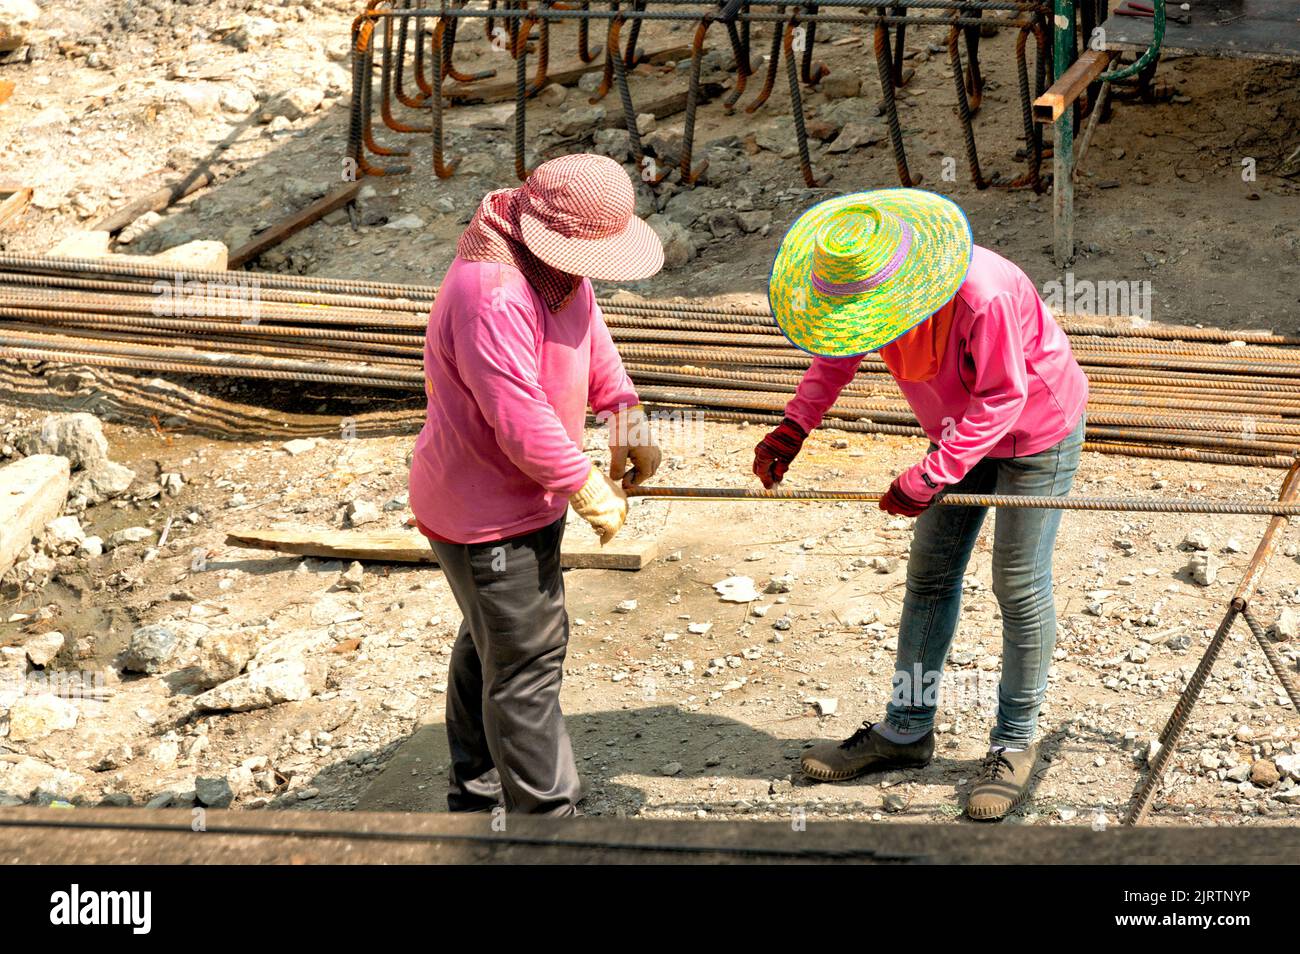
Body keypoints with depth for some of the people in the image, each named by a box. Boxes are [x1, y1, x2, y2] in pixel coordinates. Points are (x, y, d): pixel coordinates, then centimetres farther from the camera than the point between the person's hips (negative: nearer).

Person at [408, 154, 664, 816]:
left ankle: (476, 797, 42)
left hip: (522, 494, 11)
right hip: (489, 517, -11)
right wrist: (594, 494, -21)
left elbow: (590, 333, 14)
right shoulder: (494, 296, -34)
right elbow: (524, 425, -33)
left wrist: (626, 417, -1)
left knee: (490, 646, 24)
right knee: (526, 662, -3)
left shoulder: (556, 262, -2)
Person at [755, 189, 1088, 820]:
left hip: (1037, 434, -7)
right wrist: (793, 426, -18)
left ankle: (1015, 743, 13)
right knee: (930, 574, 9)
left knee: (1019, 587, -1)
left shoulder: (985, 296, -38)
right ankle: (906, 730, 19)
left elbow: (1002, 400, -29)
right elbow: (834, 360, -2)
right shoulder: (867, 283, -16)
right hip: (962, 430, 7)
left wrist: (931, 475, -32)